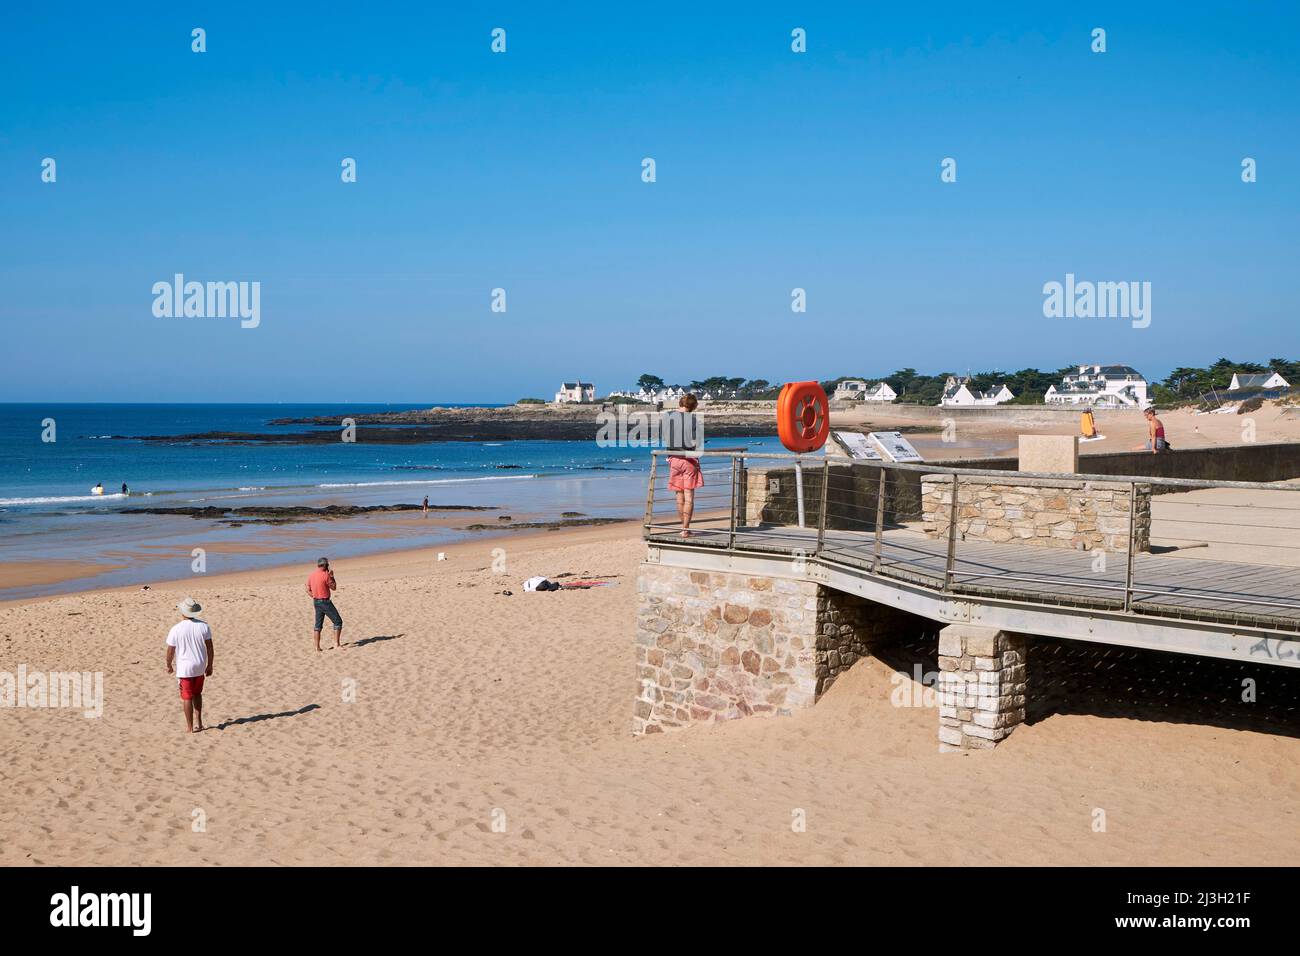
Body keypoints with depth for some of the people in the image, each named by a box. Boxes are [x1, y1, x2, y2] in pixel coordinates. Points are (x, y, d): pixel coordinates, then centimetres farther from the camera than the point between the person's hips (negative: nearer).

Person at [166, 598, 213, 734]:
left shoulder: (175, 630, -16)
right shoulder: (203, 626, -7)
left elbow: (170, 651, -9)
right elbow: (209, 647, -2)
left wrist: (169, 665, 10)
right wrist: (209, 665, 9)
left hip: (184, 668, -3)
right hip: (200, 667, 3)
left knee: (187, 698, 8)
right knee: (197, 694, 23)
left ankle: (190, 727, 14)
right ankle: (199, 722, 21)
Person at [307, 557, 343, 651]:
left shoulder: (311, 575, 5)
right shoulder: (325, 575, -16)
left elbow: (308, 590, 11)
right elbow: (334, 588, -7)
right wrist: (332, 577, 1)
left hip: (316, 602, 7)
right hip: (325, 602, -7)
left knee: (318, 625, 13)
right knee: (338, 621, 1)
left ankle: (317, 646, 12)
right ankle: (336, 643, -4)